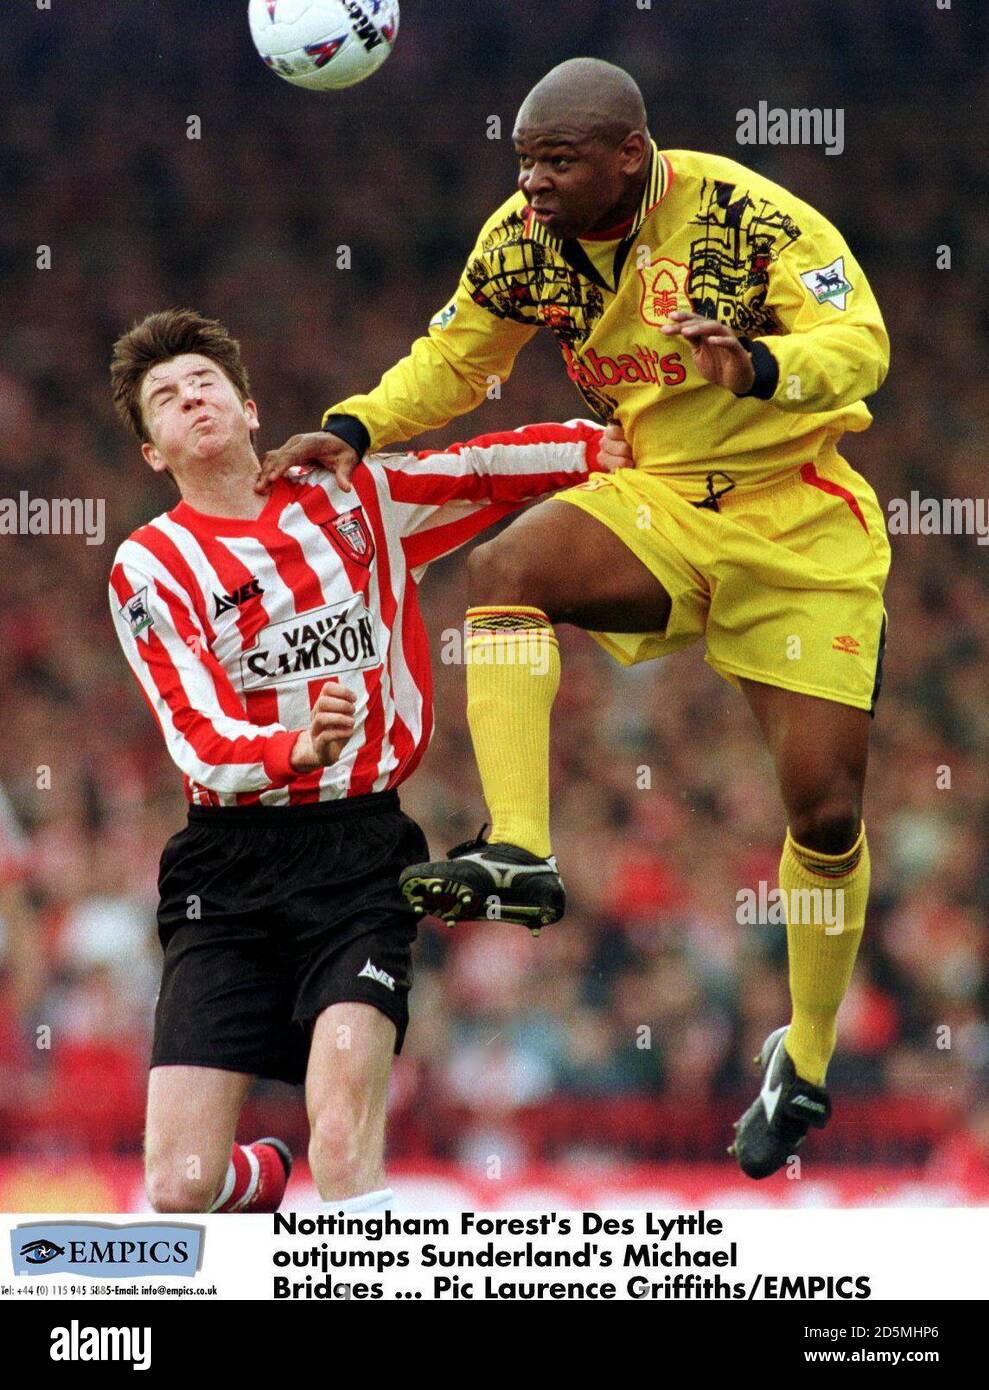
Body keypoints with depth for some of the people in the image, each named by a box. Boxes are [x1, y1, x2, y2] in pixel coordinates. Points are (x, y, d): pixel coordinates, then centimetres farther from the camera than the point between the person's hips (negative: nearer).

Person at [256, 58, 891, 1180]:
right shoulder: (522, 241, -6)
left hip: (801, 528, -3)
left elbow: (860, 341, -28)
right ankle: (519, 854, -33)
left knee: (825, 806, -2)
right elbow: (452, 359, 9)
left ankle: (804, 1064, 19)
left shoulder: (747, 216, -21)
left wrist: (758, 367, -49)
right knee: (503, 567, -28)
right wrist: (354, 430, -8)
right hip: (656, 501, 4)